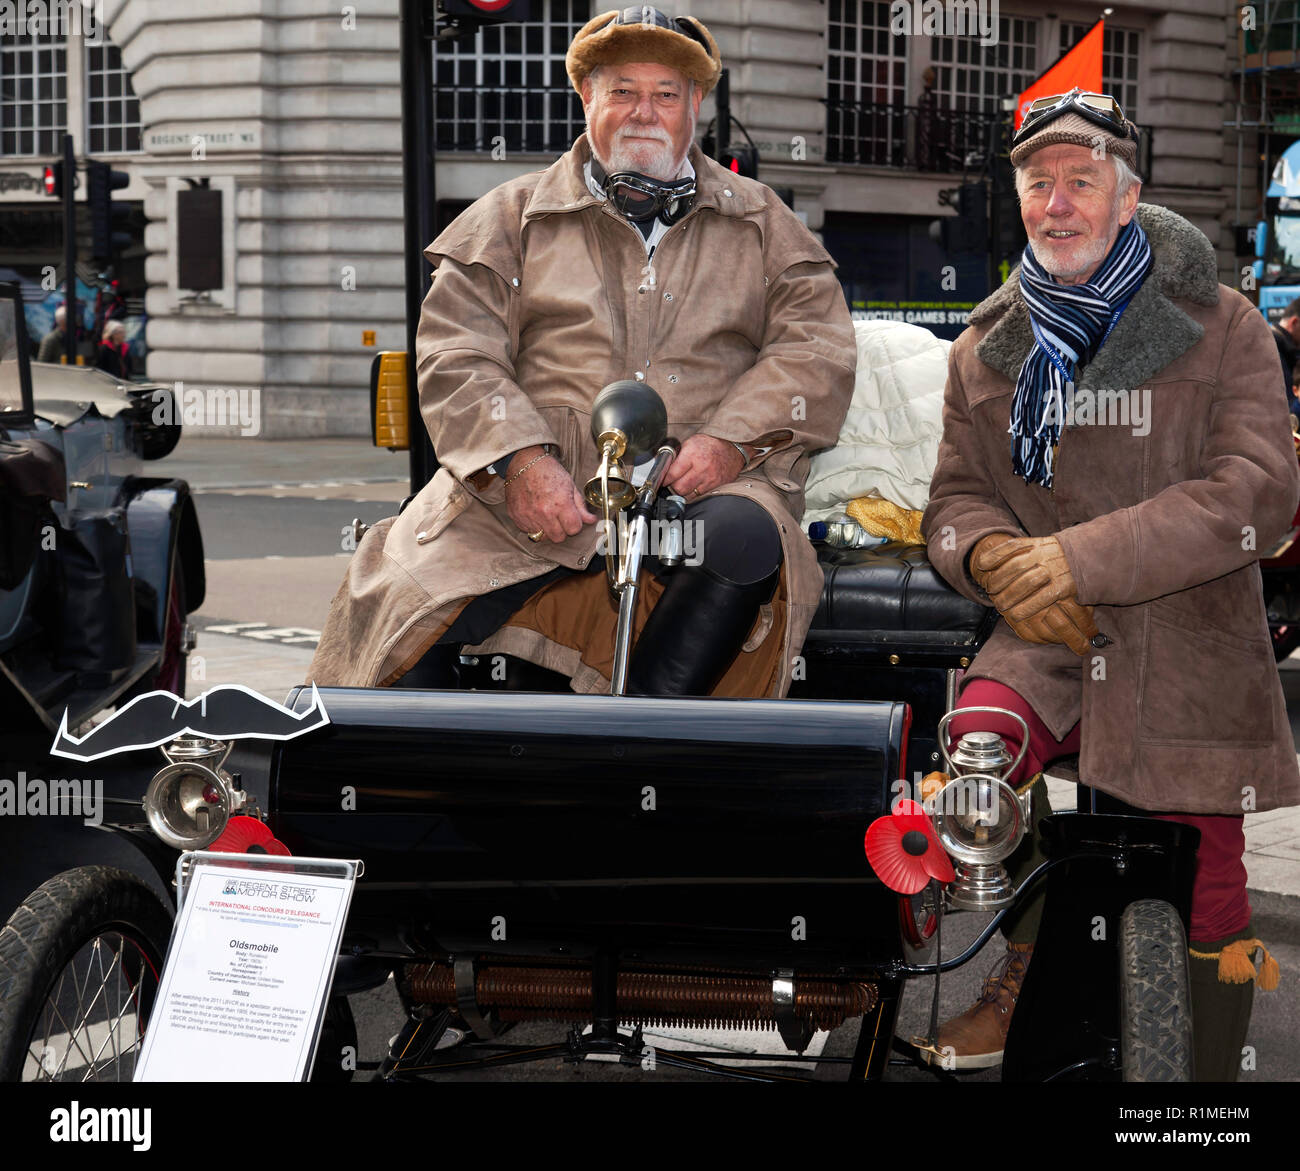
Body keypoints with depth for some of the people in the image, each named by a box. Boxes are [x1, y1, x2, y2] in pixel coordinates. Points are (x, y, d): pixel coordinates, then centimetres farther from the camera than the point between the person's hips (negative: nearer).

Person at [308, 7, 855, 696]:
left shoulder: (760, 223, 20)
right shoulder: (512, 216, 17)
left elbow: (818, 345, 7)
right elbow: (456, 352, 5)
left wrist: (731, 439, -12)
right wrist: (519, 458, -14)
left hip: (700, 486, 1)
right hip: (525, 487, 0)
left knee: (746, 537, -35)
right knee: (403, 604, -24)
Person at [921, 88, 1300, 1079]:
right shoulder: (988, 349, 13)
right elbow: (957, 495, 13)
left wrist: (1078, 559, -20)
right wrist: (993, 556, -14)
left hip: (1189, 637, -2)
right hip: (1046, 635, 2)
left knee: (1211, 892, -2)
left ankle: (1218, 1067, 17)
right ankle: (1011, 976, -6)